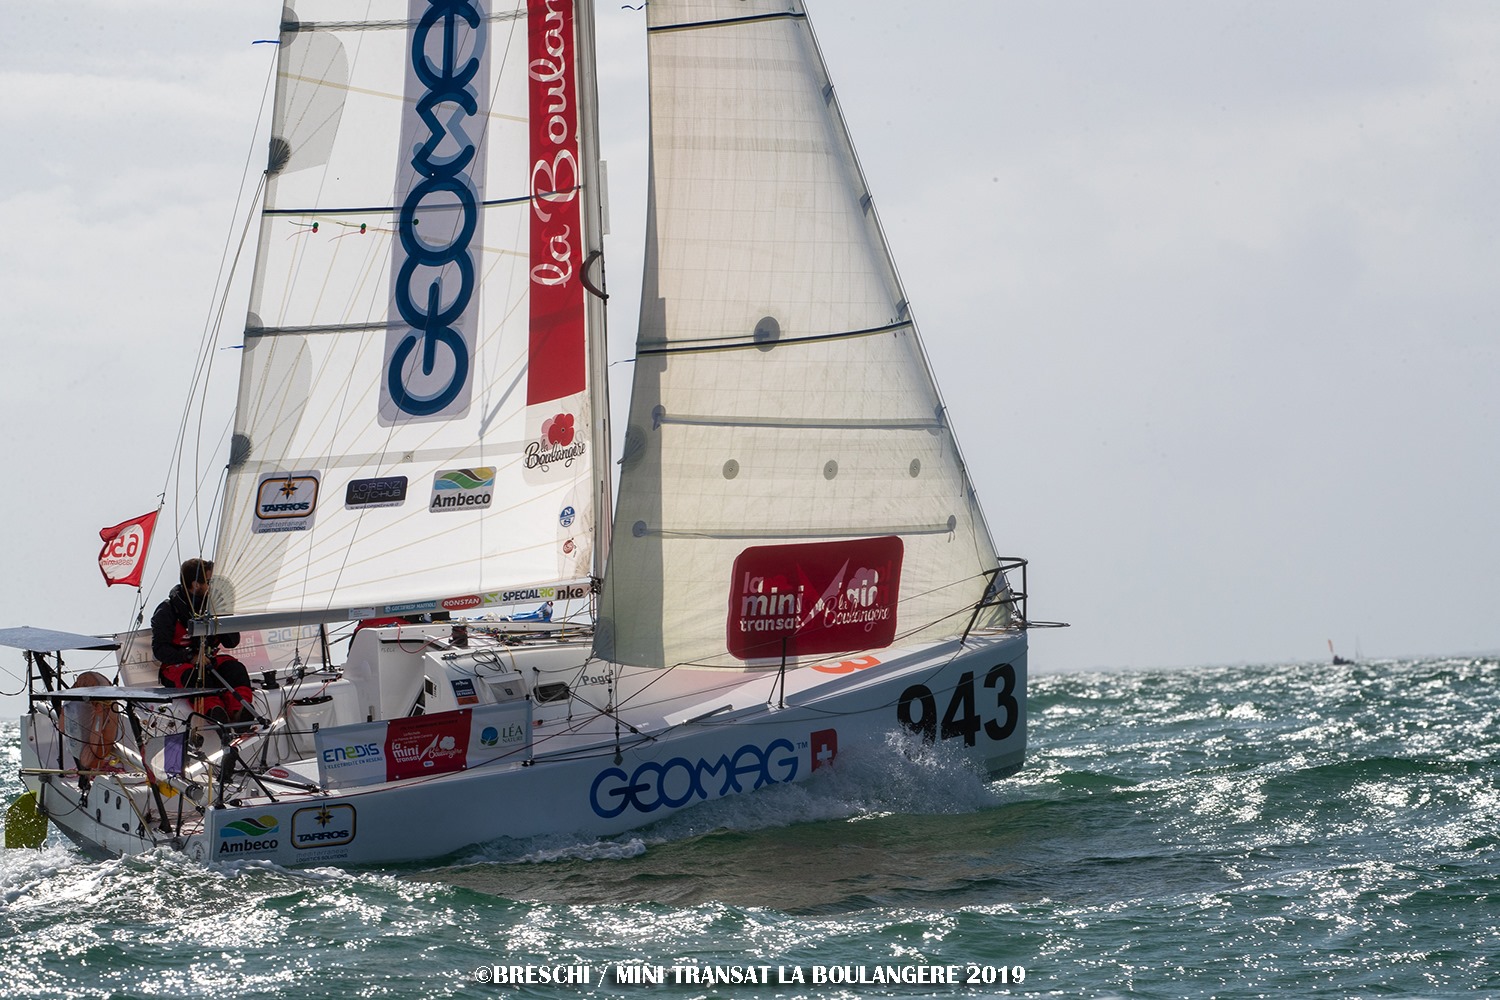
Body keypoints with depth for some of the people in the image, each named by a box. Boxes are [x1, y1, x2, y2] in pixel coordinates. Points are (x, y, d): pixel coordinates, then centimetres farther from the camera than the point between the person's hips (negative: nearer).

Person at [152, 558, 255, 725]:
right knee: (197, 675, -38)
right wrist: (191, 658, -23)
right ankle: (214, 710, -61)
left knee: (235, 668, -26)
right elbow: (159, 650, -10)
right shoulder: (167, 611, -3)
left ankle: (240, 712, -49)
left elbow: (233, 642, 11)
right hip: (177, 665, -4)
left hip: (209, 661, 4)